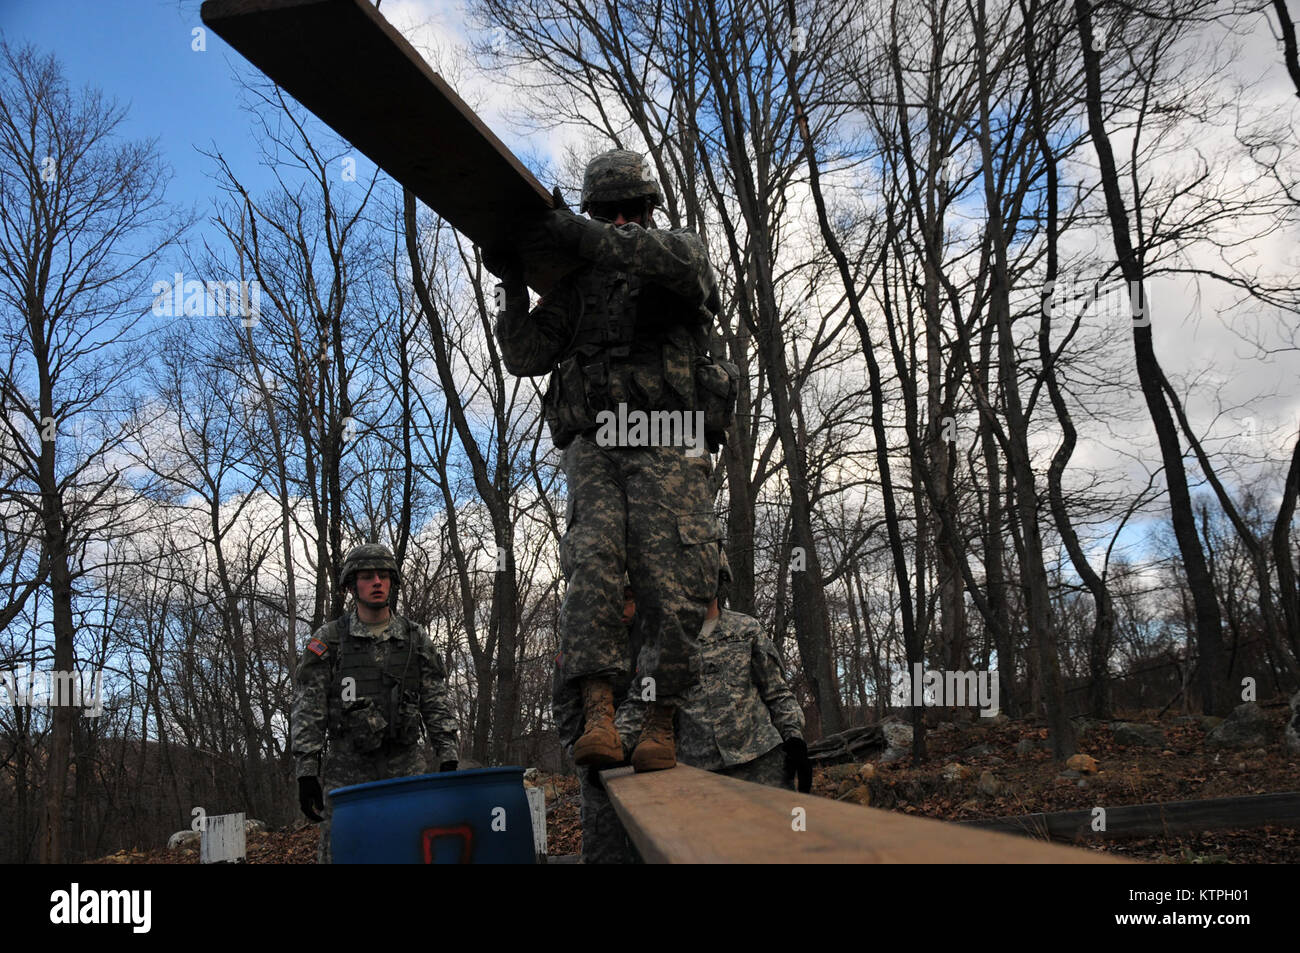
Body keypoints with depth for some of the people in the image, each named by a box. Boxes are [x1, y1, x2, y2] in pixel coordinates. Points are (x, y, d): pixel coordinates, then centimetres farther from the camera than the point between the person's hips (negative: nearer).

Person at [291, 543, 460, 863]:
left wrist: (448, 759, 2)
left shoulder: (415, 639, 9)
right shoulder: (328, 641, 1)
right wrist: (306, 773, -7)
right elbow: (308, 712, -2)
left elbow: (437, 705, 9)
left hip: (406, 767, 2)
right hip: (347, 771, -2)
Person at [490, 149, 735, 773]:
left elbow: (679, 265, -14)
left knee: (673, 581, -11)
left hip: (668, 446, -2)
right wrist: (515, 288, -3)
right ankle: (598, 713, -28)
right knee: (593, 558, -20)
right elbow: (526, 357, 13)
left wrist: (584, 236, -21)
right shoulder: (575, 283, 22)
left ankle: (661, 722, -3)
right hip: (593, 446, 2)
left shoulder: (680, 249, 14)